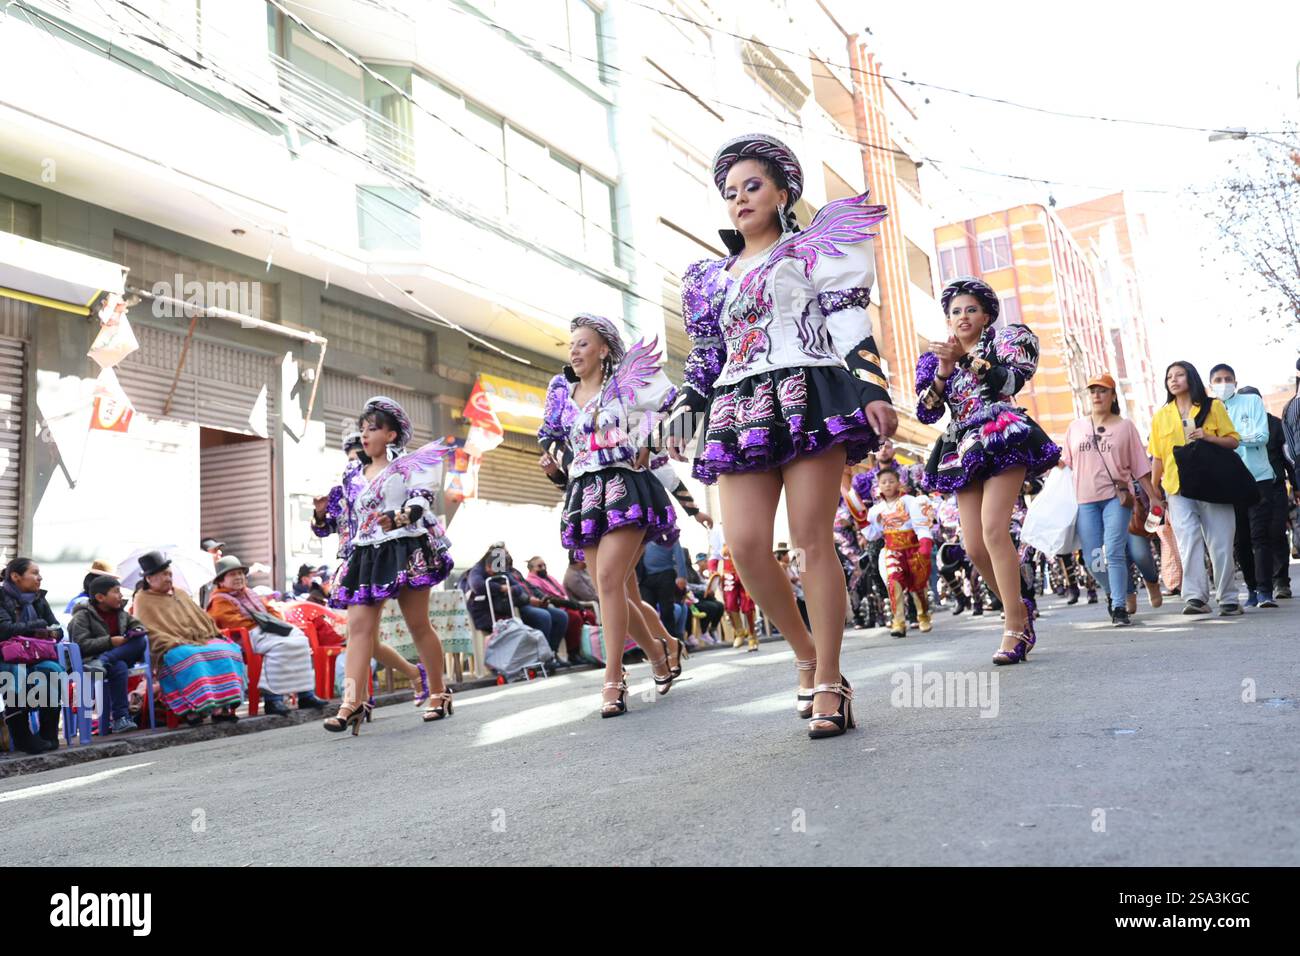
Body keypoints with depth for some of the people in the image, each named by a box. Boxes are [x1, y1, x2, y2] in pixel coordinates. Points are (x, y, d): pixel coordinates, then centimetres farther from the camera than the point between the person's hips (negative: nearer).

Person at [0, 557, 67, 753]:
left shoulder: (39, 599, 12)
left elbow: (58, 630, 10)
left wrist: (50, 632, -13)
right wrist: (39, 625, -12)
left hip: (34, 656, 4)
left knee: (54, 671, -27)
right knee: (17, 674, -36)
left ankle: (48, 734, -19)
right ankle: (21, 736, -23)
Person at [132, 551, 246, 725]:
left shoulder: (180, 593, 24)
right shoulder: (143, 600, 5)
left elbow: (202, 617, 23)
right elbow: (151, 632, -7)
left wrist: (216, 635, 8)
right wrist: (178, 644, -19)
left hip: (203, 640, 6)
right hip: (174, 648, -5)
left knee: (226, 650, -23)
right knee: (189, 658, -38)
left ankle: (222, 704, -29)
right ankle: (191, 709, -42)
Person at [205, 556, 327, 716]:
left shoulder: (249, 593, 31)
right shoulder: (219, 600, 5)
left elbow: (269, 609, 28)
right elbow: (234, 621, -11)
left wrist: (280, 623, 7)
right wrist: (260, 625, -16)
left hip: (269, 630, 8)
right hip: (250, 634, -8)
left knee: (301, 641, -13)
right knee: (279, 646, -35)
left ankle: (305, 693, -12)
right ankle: (272, 698, -34)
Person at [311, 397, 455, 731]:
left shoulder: (407, 464, 2)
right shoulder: (353, 473, 19)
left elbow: (422, 498, -14)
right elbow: (342, 516, 20)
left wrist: (399, 518, -31)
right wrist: (323, 515, -2)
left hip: (404, 550, -5)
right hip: (365, 555, 5)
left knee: (419, 625, 2)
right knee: (359, 626, -8)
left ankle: (439, 693, 15)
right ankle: (352, 702, -12)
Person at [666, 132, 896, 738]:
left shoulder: (811, 249, 12)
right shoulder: (709, 277, 24)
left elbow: (850, 324, 1)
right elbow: (703, 357, 23)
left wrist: (873, 390, -12)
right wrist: (683, 417, 13)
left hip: (807, 398, -4)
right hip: (740, 414, 4)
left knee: (813, 539, -10)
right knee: (745, 544, -10)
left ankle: (829, 682, -2)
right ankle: (807, 654, 10)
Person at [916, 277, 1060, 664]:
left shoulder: (1004, 338, 12)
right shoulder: (935, 358, 20)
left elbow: (1012, 379, -8)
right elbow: (926, 413, 8)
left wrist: (969, 359, -14)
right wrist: (943, 371, -5)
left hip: (1002, 439, -4)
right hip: (964, 450, 5)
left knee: (994, 529, -22)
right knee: (974, 547, -4)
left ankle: (1014, 627, -17)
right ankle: (1021, 610, 19)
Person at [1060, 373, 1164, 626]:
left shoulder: (1125, 426, 8)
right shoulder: (1075, 427, 13)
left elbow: (1140, 467, 9)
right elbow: (1064, 463, 15)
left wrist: (1154, 497, 6)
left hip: (1116, 497, -2)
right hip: (1085, 500, 2)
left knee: (1114, 552, -14)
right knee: (1094, 557, 1)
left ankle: (1119, 608, -10)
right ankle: (1113, 594, 25)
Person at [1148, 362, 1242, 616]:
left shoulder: (1213, 406, 7)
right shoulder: (1161, 416, 13)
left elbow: (1233, 441, 6)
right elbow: (1157, 457, 14)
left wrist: (1208, 437, -13)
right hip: (1178, 489, 1)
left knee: (1220, 543, 0)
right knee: (1188, 542, -12)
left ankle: (1228, 599, 11)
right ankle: (1195, 597, -18)